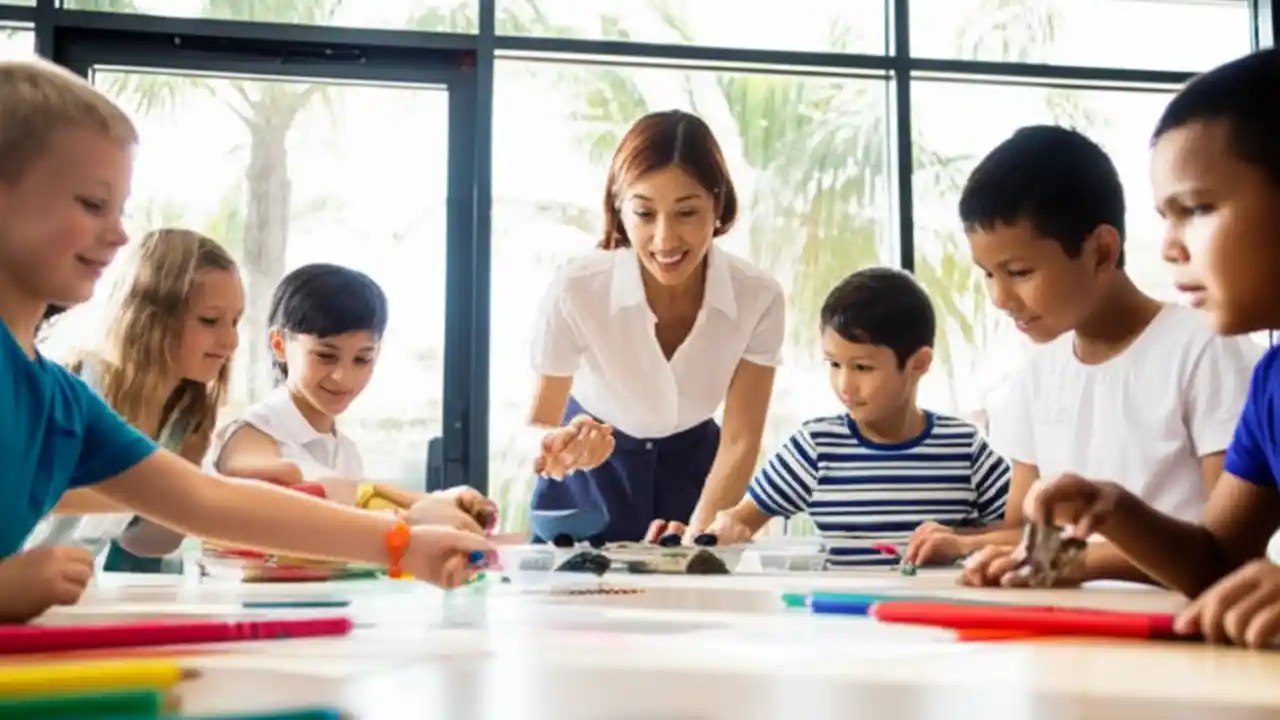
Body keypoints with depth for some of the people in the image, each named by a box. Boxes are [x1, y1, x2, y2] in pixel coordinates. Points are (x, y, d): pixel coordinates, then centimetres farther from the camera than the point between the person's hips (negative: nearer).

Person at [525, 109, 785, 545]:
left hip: (692, 469, 2)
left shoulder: (758, 298, -23)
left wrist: (700, 529, -35)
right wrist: (560, 445, -43)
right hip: (590, 481, -1)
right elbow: (538, 423, -20)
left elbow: (740, 440, -18)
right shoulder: (575, 290, -29)